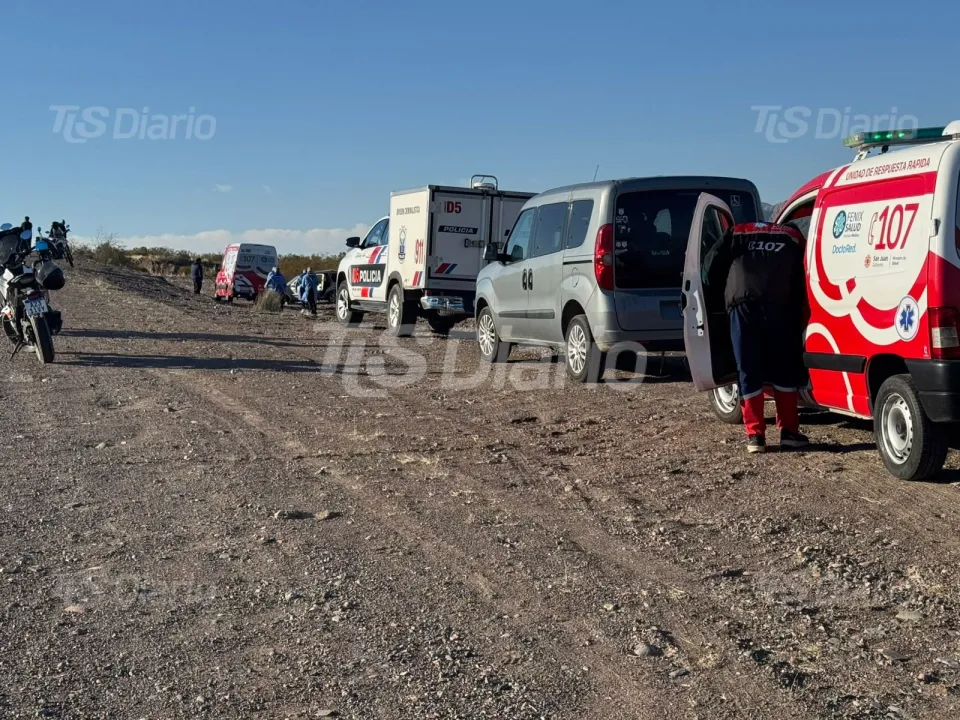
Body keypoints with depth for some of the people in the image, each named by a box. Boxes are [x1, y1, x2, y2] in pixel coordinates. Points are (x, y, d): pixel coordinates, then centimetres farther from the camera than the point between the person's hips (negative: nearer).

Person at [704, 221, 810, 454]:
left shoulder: (737, 233, 28)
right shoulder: (794, 237, 27)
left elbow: (713, 263, 19)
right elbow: (804, 279, 19)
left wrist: (713, 295, 32)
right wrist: (801, 319, 21)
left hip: (743, 303, 0)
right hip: (779, 303, 0)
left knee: (749, 372, 5)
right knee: (784, 370, 10)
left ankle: (755, 435, 6)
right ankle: (789, 431, 13)